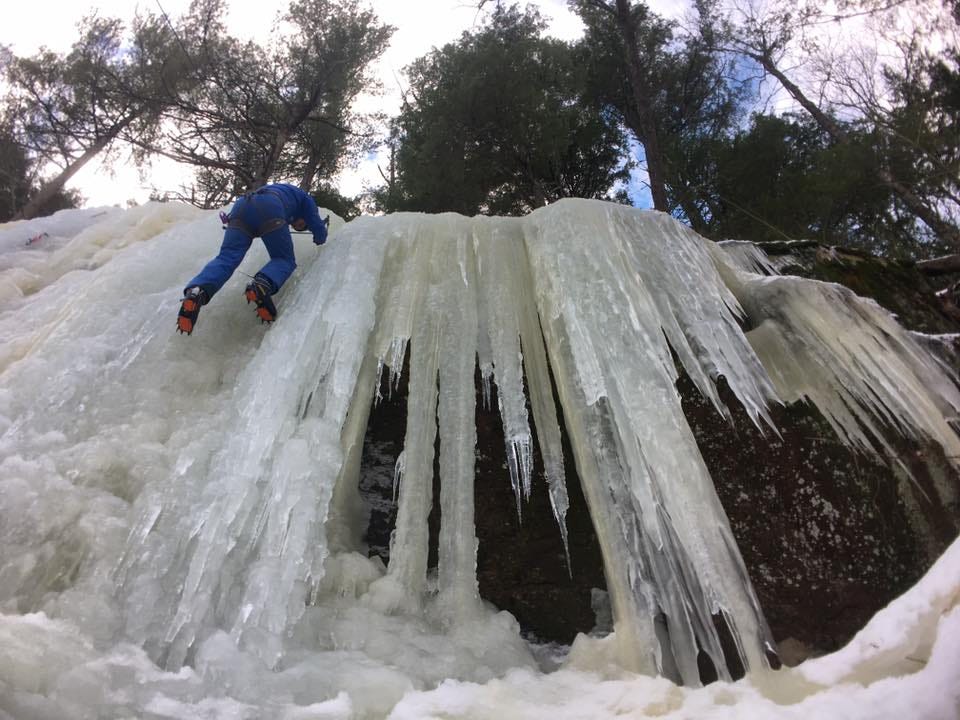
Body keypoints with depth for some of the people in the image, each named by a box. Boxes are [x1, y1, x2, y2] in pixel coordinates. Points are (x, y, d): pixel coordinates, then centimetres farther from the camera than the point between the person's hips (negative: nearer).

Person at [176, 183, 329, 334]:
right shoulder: (304, 198, 31)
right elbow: (320, 234, 30)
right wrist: (319, 239, 52)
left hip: (241, 204, 5)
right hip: (269, 207, -5)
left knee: (227, 258, -6)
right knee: (284, 259, 6)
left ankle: (197, 291, -35)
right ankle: (262, 286, -27)